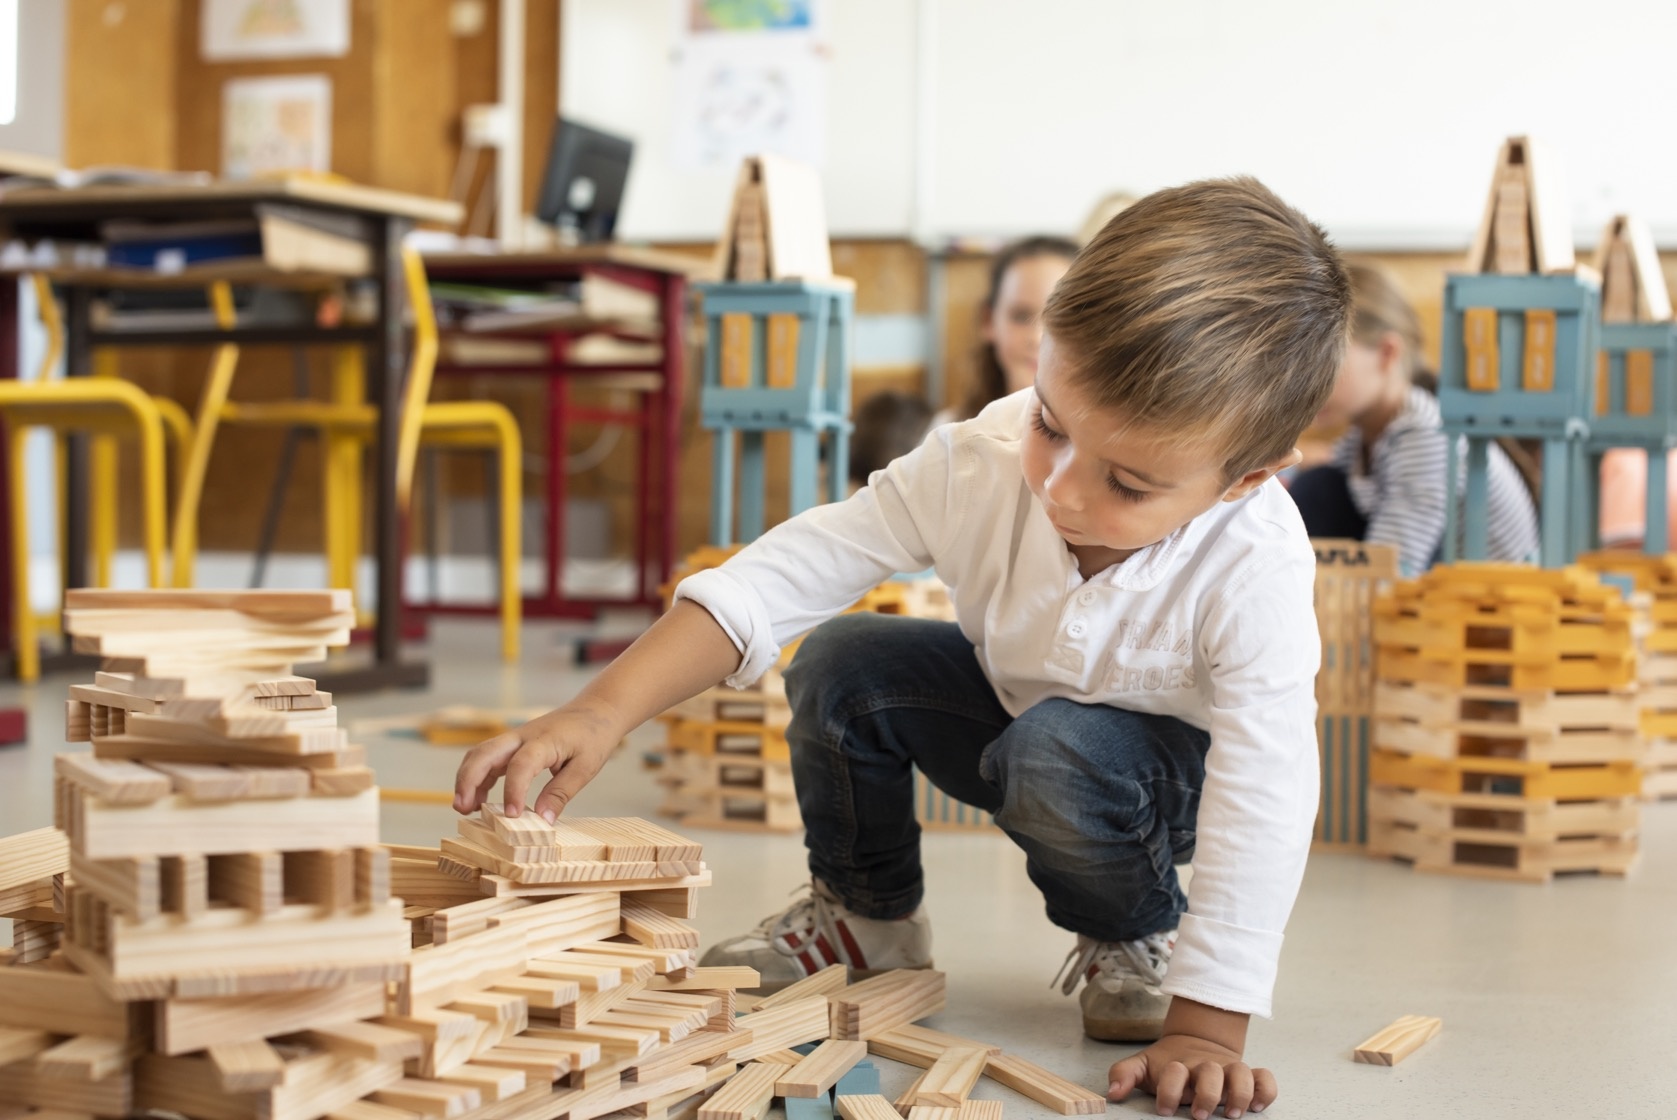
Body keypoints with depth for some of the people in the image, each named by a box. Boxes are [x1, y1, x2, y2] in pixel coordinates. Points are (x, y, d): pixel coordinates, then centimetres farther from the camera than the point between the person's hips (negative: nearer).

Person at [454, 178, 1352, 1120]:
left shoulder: (1256, 566, -37)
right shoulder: (979, 465, -29)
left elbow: (1261, 800, -36)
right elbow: (780, 577, -29)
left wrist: (1204, 1029, -39)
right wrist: (605, 711, -40)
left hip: (1169, 768, -4)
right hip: (1012, 708, 4)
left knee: (1061, 759, -35)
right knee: (843, 665, -18)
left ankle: (1138, 943, -3)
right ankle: (865, 921, 7)